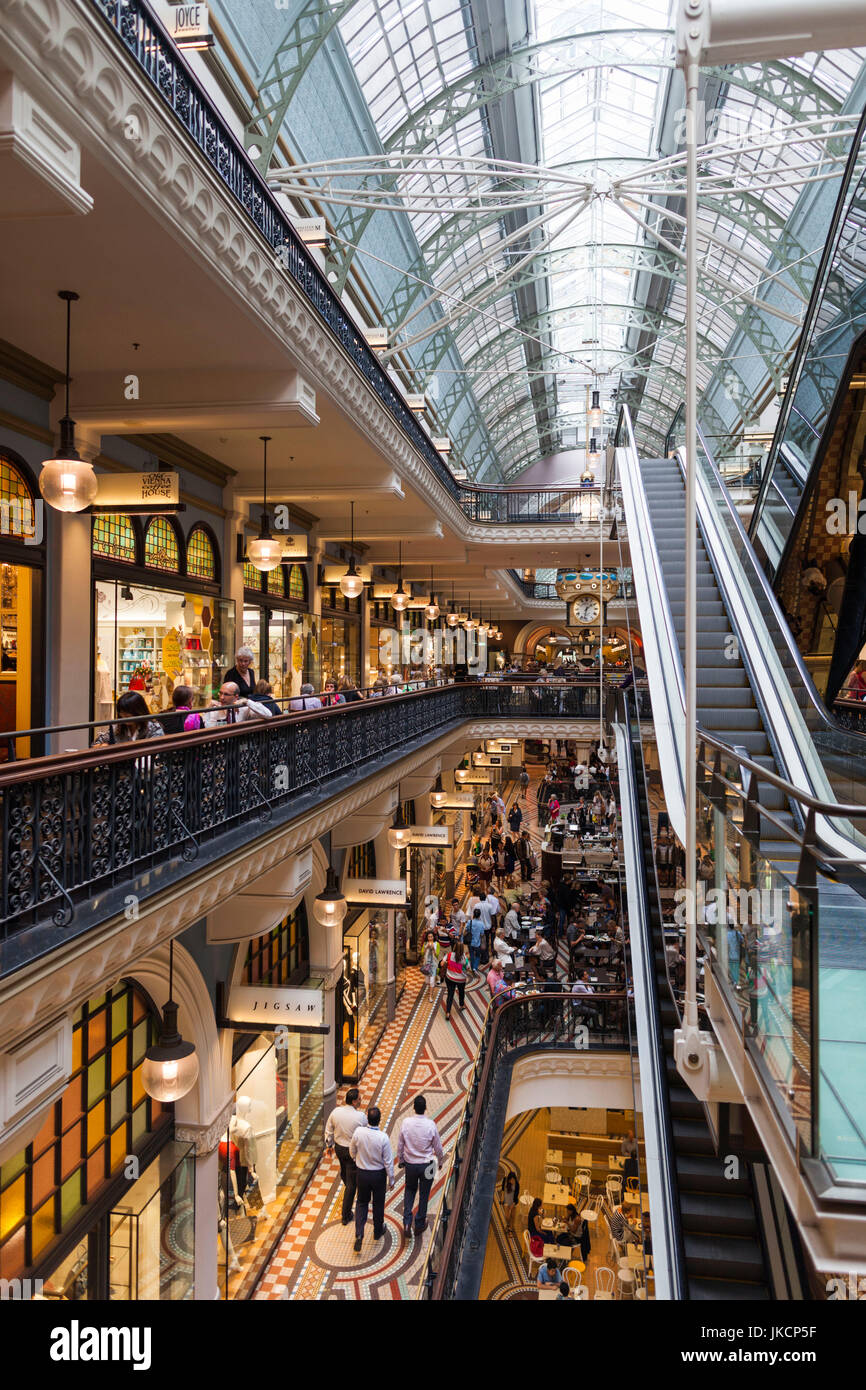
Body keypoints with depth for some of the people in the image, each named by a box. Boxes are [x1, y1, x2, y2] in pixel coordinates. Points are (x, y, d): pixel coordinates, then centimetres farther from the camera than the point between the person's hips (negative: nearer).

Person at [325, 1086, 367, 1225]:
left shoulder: (335, 1112, -15)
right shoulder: (360, 1116, -28)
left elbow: (329, 1131, 0)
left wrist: (329, 1145, 16)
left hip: (338, 1147, 5)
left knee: (344, 1171, 33)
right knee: (352, 1182, 9)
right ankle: (346, 1215, 17)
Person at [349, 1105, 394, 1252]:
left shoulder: (359, 1132, -20)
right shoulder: (383, 1138, -26)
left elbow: (352, 1150, -1)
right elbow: (388, 1161, -16)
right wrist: (391, 1180, 0)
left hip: (362, 1173, 1)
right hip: (379, 1174, -1)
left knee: (362, 1202, 20)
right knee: (378, 1203, 21)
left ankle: (359, 1234, 7)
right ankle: (378, 1231, 39)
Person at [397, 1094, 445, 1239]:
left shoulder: (406, 1123, -17)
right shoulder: (431, 1125, -20)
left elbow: (400, 1145, -4)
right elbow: (438, 1147, -6)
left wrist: (400, 1160, 13)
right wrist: (441, 1160, 13)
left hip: (410, 1164, 1)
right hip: (426, 1165, -1)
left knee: (409, 1190, 23)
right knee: (424, 1194, 18)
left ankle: (407, 1223, 11)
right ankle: (420, 1225, 31)